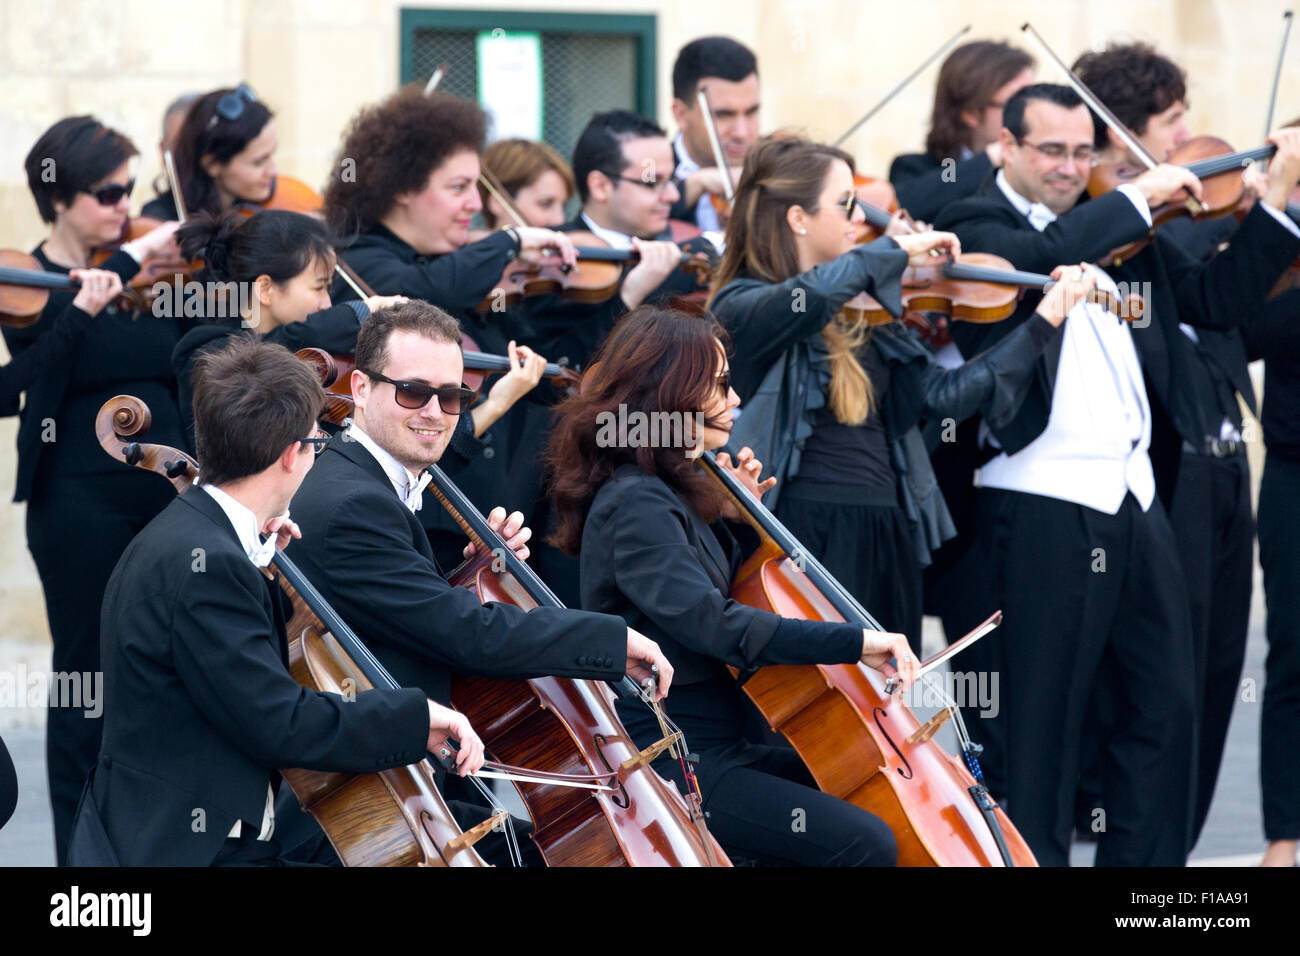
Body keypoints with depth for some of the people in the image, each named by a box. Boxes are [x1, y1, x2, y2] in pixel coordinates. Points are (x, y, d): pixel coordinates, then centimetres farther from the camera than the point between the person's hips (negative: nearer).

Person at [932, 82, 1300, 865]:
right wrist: (1139, 196, -14)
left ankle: (1144, 862, 18)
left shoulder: (1120, 231, 16)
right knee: (1040, 716, 0)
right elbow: (1040, 258, -23)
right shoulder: (977, 225, -3)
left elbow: (1216, 299, 14)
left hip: (1134, 498, 7)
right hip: (1040, 506, -7)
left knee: (1169, 705, 9)